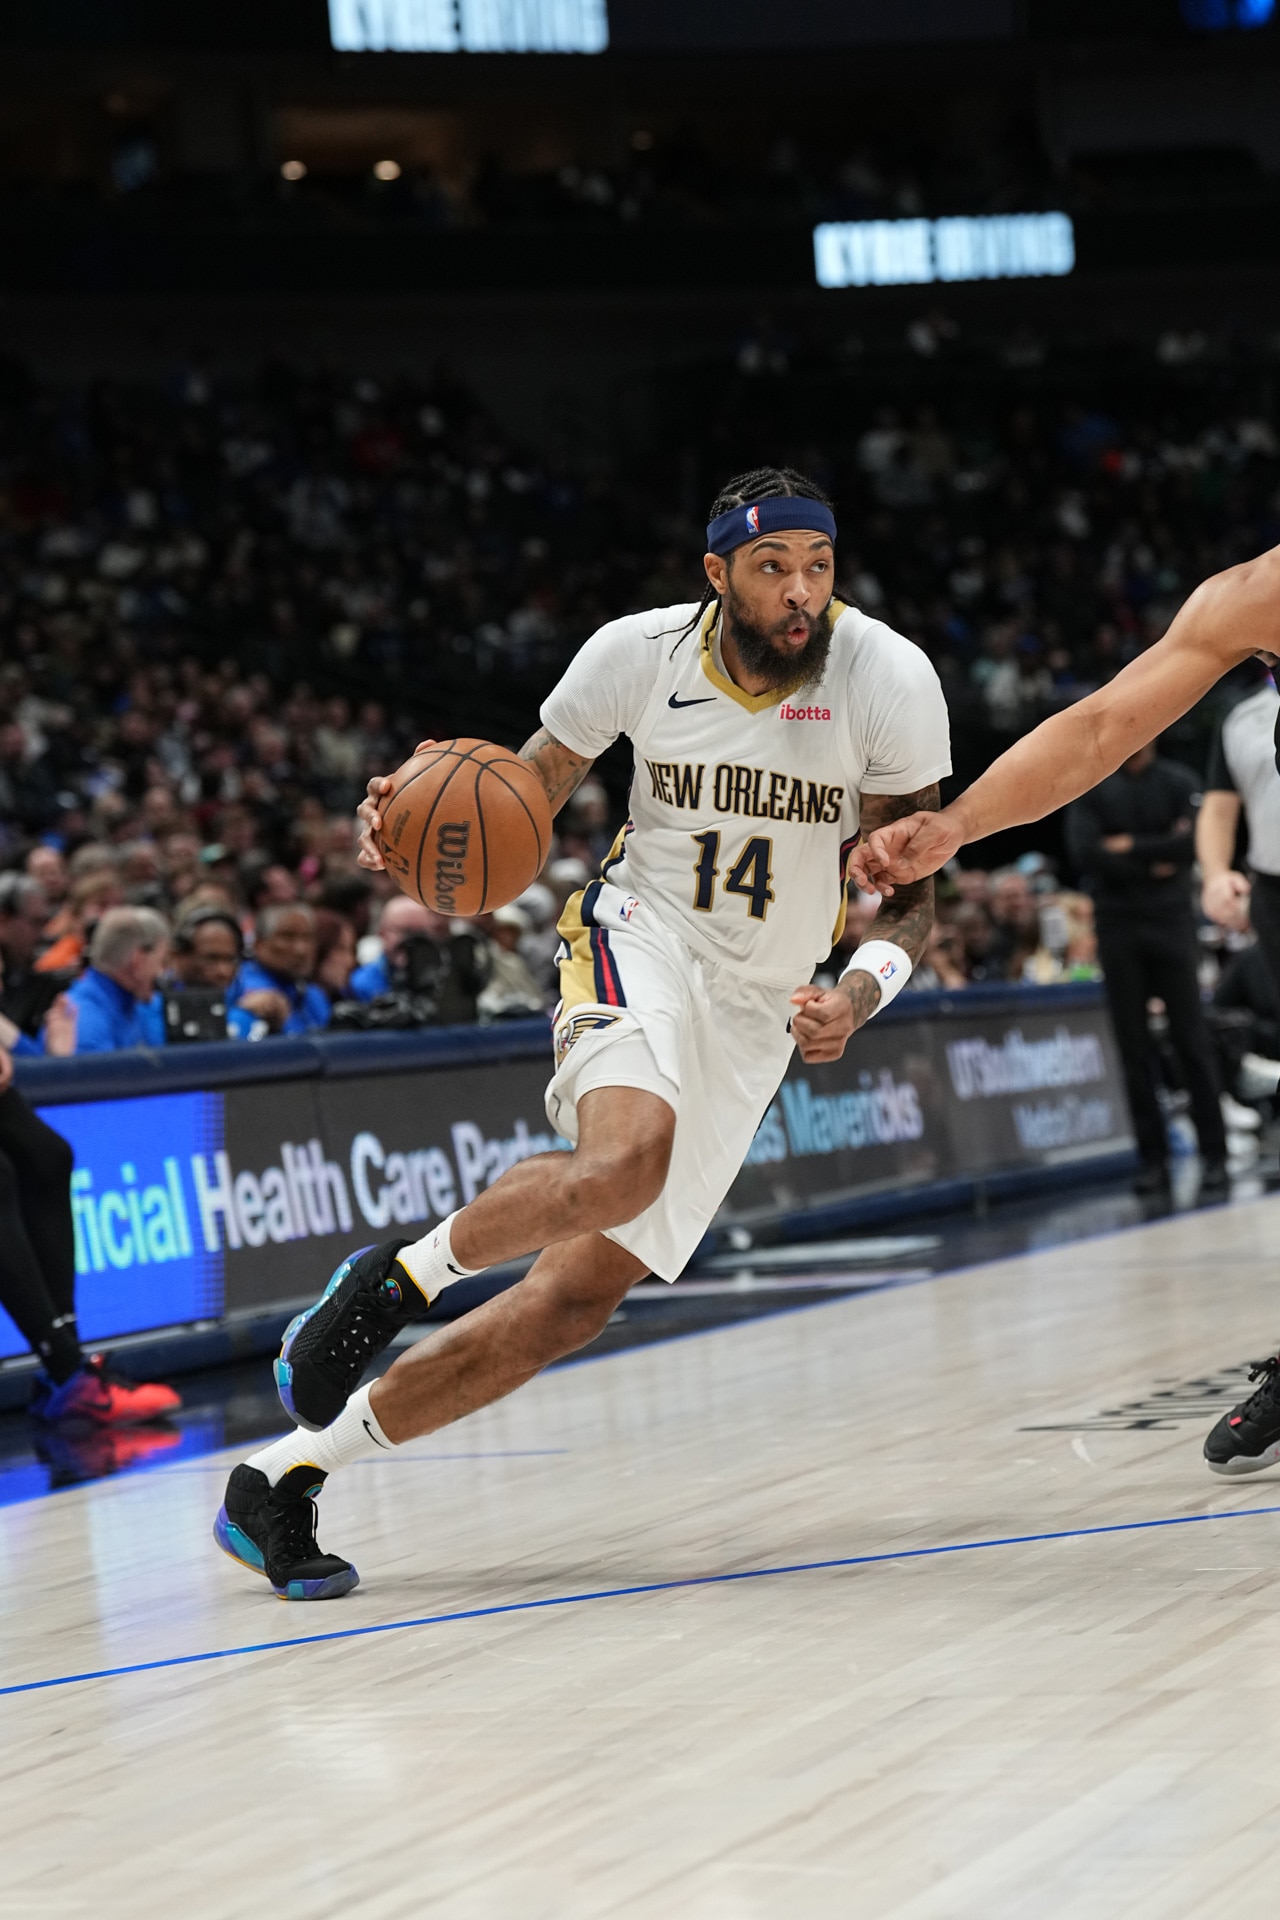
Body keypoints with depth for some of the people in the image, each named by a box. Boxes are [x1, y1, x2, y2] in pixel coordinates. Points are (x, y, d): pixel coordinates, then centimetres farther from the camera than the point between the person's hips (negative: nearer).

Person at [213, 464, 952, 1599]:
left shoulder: (889, 679, -12)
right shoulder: (640, 654, -10)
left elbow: (911, 893, -5)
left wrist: (858, 993, -26)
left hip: (755, 1016, 2)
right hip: (639, 942, -2)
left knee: (575, 1301, -7)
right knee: (625, 1158, -38)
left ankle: (288, 1477, 1)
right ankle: (397, 1277, -12)